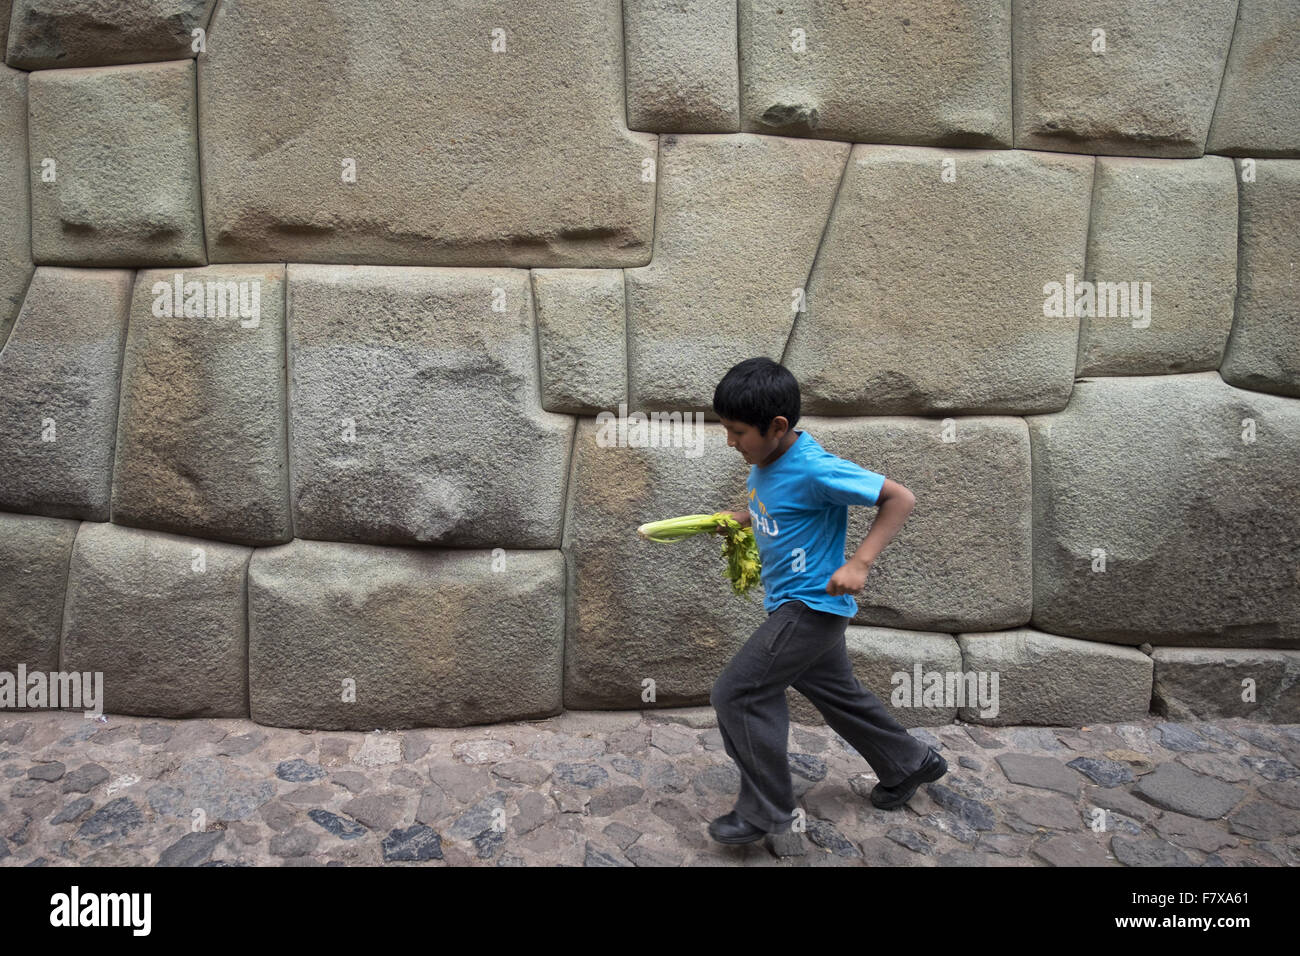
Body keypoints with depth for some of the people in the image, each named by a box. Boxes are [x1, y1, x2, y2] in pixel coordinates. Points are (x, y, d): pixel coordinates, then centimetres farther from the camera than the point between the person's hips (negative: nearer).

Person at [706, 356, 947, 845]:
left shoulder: (815, 469, -26)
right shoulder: (765, 461, 0)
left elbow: (900, 498, -22)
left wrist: (858, 563, -29)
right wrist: (737, 519, 4)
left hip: (811, 605, -10)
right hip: (799, 604, 10)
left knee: (736, 694, -8)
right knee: (834, 690, 24)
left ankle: (764, 810, 8)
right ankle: (909, 764, 44)